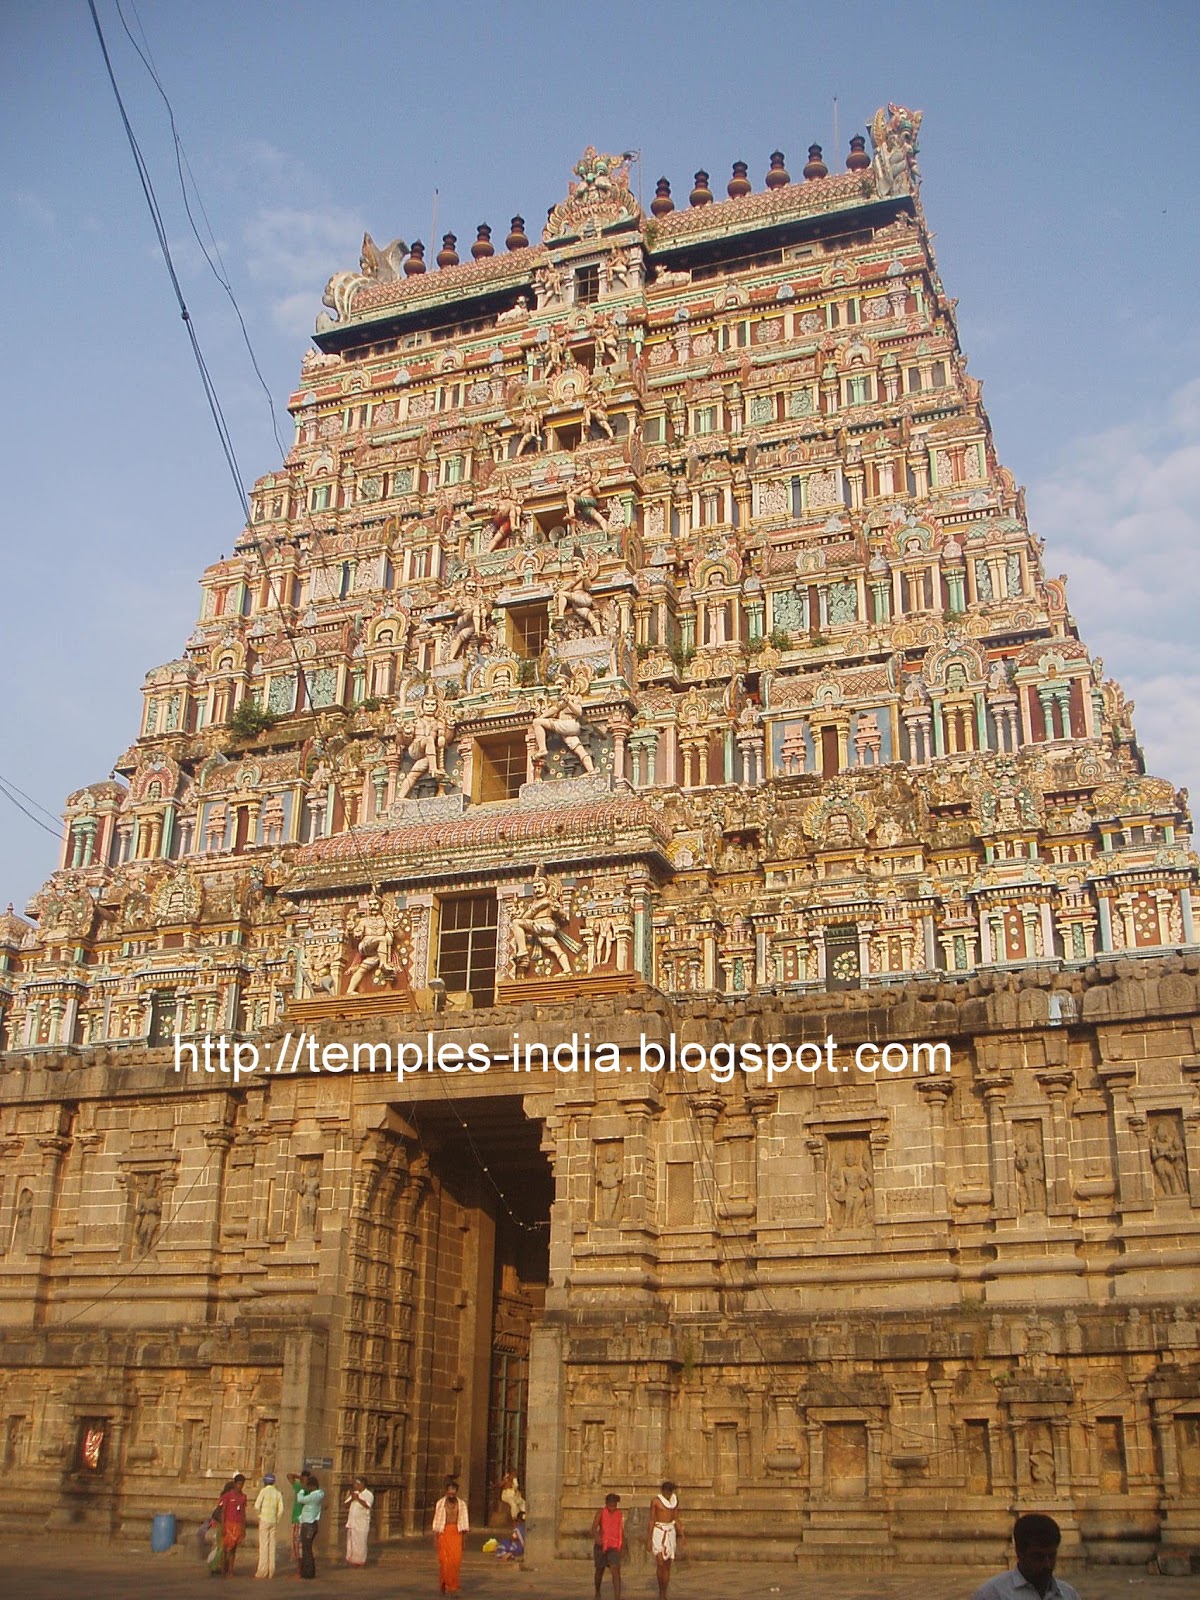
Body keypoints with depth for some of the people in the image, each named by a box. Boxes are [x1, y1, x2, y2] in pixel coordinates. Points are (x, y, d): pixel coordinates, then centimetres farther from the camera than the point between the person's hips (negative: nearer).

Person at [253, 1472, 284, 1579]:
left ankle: (262, 1571, -5)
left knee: (263, 1545, -3)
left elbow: (257, 1506, -11)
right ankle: (271, 1572, 5)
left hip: (264, 1520, -4)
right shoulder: (278, 1493, 8)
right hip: (273, 1522, 4)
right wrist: (276, 1521, 14)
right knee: (272, 1546, 6)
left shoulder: (264, 1491, -6)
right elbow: (281, 1509, 5)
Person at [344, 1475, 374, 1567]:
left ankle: (360, 1561, 1)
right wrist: (351, 1499, -9)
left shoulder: (368, 1494, -3)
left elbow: (367, 1505, -21)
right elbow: (346, 1505, 9)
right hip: (351, 1522, 6)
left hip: (361, 1523, -6)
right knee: (351, 1542, 6)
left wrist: (358, 1498, -22)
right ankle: (352, 1560, 12)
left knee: (360, 1542, -5)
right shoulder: (354, 1493, 16)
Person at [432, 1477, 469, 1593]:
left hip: (456, 1533, 1)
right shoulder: (440, 1504, 2)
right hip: (444, 1532, -1)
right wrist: (435, 1539, -1)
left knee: (456, 1560, -8)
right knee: (444, 1560, -7)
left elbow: (463, 1522, 9)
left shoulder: (461, 1504, 7)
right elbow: (436, 1522, 3)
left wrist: (464, 1539, 5)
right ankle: (444, 1585, 8)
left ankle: (453, 1585, 6)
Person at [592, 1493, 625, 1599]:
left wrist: (623, 1547, 16)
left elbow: (622, 1531, 12)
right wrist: (596, 1537, -43)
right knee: (600, 1570, 15)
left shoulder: (620, 1514, 2)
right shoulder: (601, 1512, -8)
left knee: (616, 1570, -17)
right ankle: (598, 1592, 41)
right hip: (600, 1545, -1)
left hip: (614, 1547, 1)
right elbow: (594, 1526, -22)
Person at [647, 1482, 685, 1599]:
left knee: (668, 1565, 5)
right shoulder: (655, 1501, -10)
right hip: (658, 1532, -4)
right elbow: (651, 1521, -8)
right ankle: (660, 1590, 5)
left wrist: (682, 1535, 2)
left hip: (670, 1532, 4)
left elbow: (676, 1519, 9)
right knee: (660, 1563, -15)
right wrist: (649, 1540, -10)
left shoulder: (675, 1499, 3)